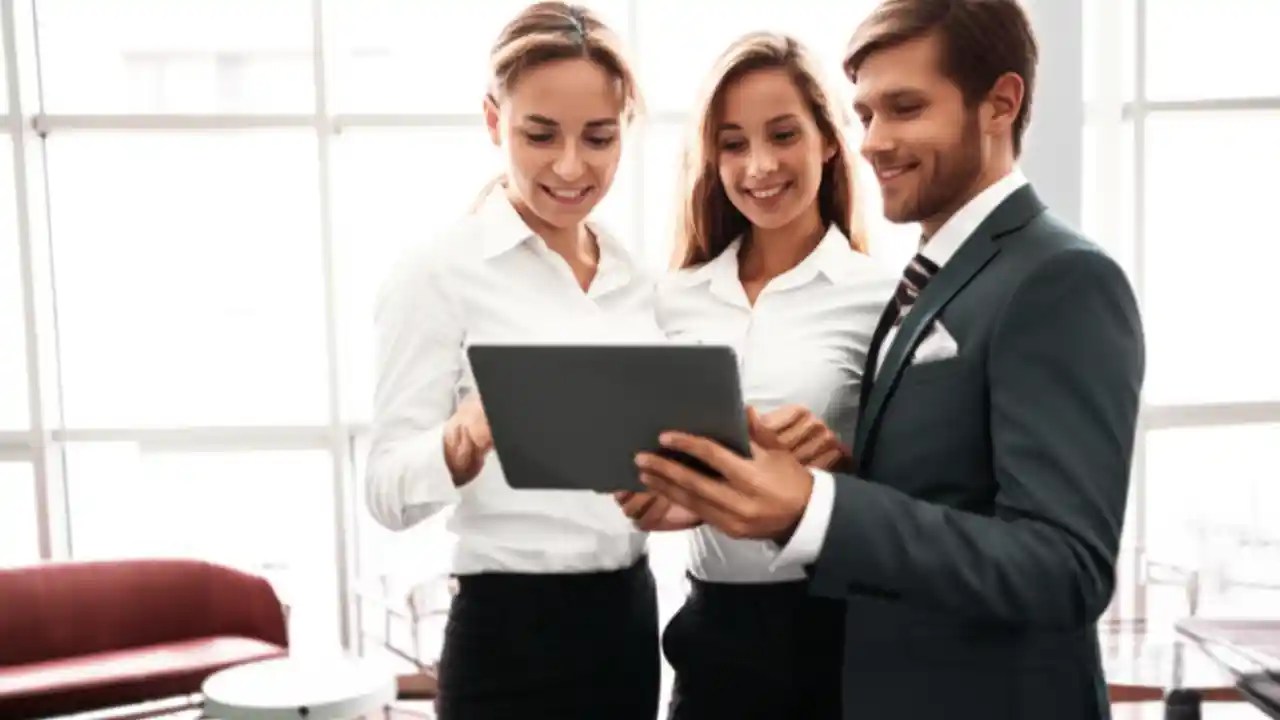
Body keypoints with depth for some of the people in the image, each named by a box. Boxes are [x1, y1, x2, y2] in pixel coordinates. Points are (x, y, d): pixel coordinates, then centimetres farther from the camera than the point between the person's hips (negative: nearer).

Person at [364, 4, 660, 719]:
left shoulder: (639, 280, 5)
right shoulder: (441, 269, -11)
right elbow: (391, 489, -15)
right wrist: (468, 438, -34)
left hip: (629, 617, 5)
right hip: (511, 632, -5)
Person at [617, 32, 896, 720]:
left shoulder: (880, 292, -8)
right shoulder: (677, 298, 4)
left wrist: (840, 459, -24)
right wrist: (656, 494, -9)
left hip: (831, 622, -3)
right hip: (712, 624, 4)